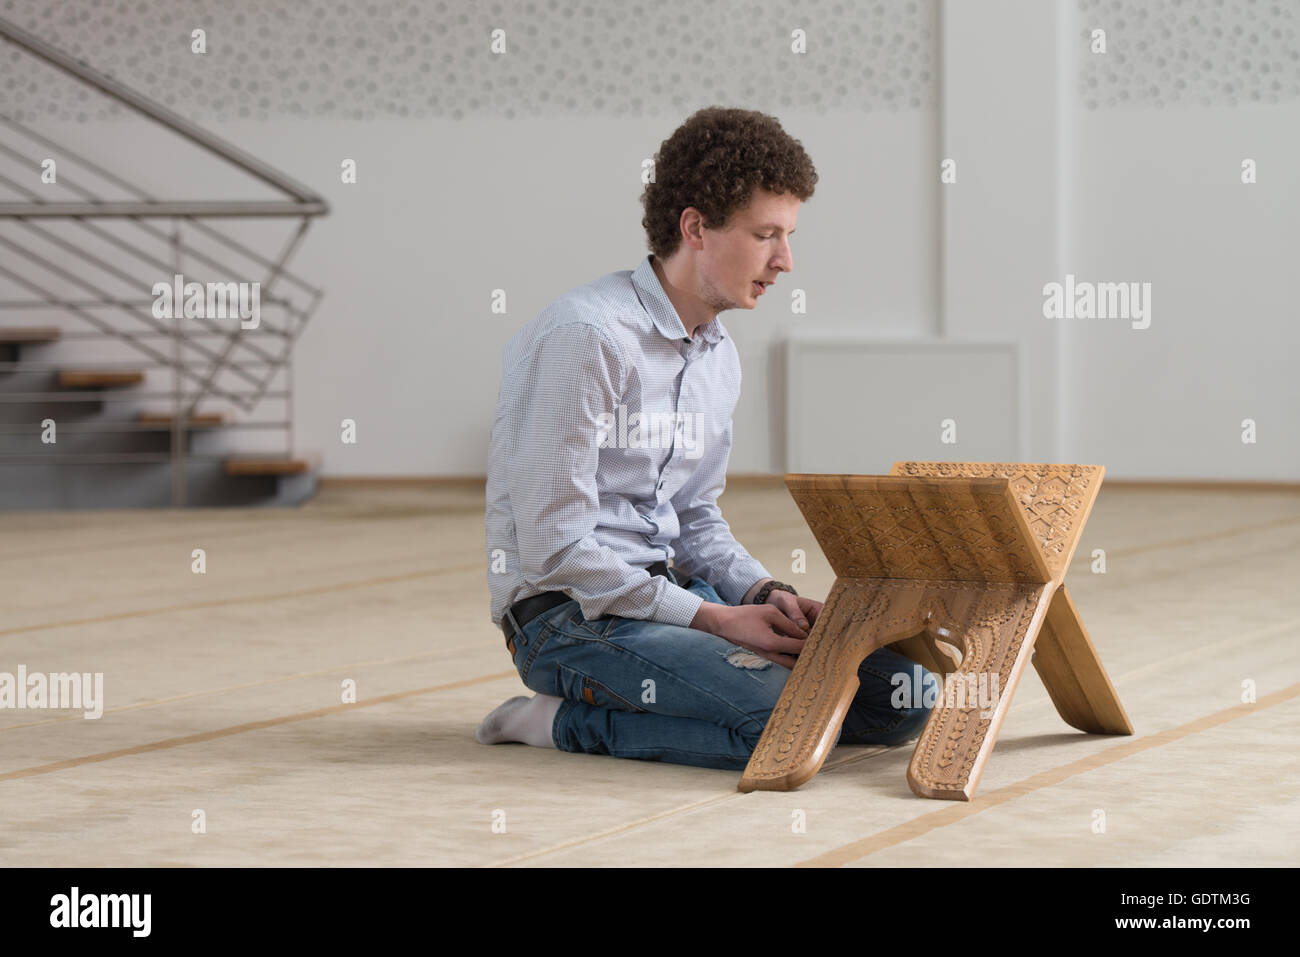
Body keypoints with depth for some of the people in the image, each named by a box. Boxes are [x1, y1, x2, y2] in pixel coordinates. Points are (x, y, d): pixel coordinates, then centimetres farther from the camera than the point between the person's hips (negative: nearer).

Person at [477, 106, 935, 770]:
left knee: (903, 696, -5)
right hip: (572, 615, -9)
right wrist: (715, 620, -17)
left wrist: (766, 593, 0)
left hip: (678, 591, 9)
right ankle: (567, 721, -7)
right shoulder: (584, 339, -15)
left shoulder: (720, 356, 14)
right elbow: (555, 550, -19)